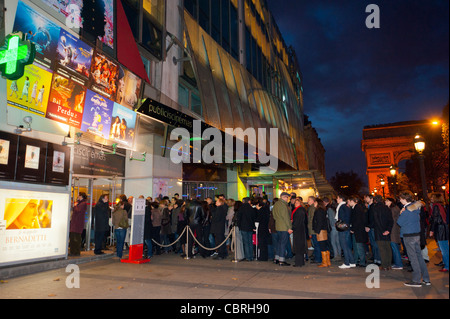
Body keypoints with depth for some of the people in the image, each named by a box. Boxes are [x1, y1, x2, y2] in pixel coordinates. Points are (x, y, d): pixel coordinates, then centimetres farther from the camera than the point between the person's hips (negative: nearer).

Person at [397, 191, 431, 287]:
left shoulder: (407, 210, -19)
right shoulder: (416, 207, 6)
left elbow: (399, 222, -14)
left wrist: (401, 213, 0)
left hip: (409, 236, -8)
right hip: (417, 234, 8)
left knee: (413, 258, -1)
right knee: (419, 256, 13)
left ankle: (417, 280, 4)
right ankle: (426, 279, 18)